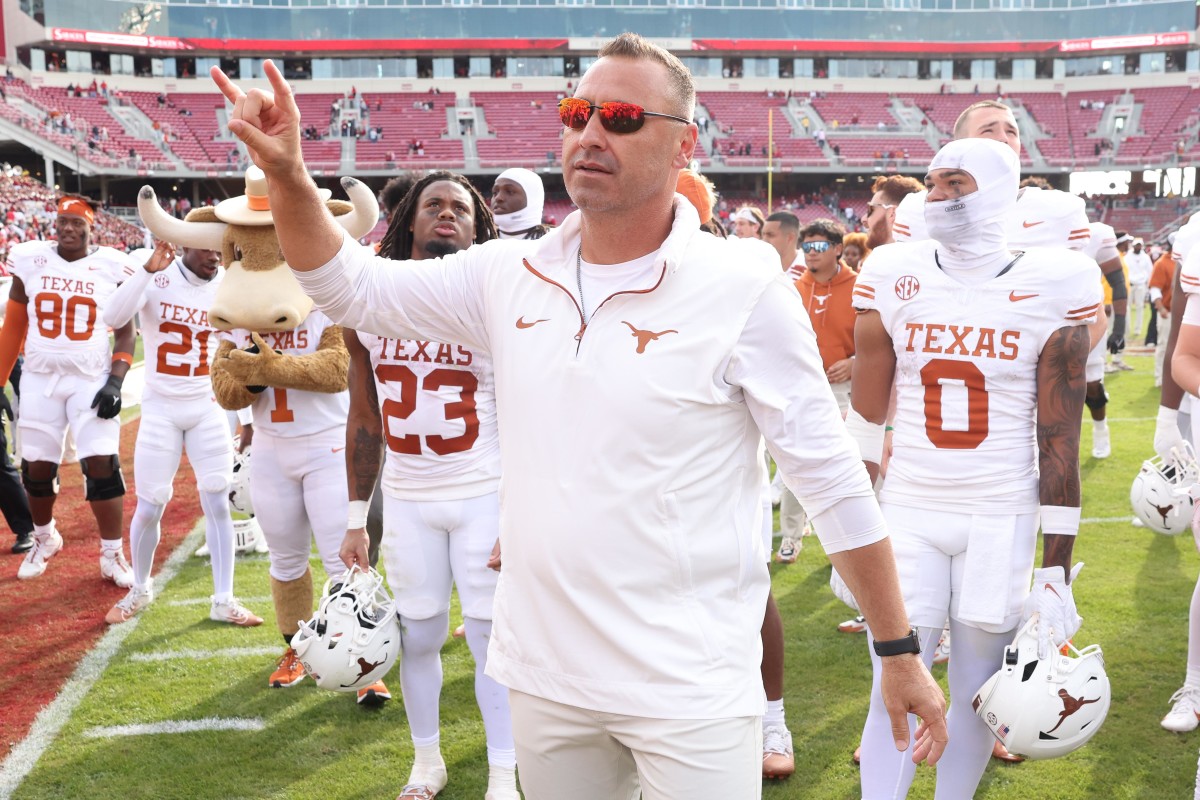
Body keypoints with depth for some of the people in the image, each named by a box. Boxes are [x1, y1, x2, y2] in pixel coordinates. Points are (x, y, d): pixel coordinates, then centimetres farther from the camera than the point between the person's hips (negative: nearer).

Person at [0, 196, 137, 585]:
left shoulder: (112, 267, -3)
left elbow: (125, 333, 1)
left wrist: (115, 382, -11)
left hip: (92, 380, -2)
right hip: (39, 380, 2)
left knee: (102, 466, -8)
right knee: (37, 467, 8)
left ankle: (112, 556, 3)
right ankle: (44, 539, 34)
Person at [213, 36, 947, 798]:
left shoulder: (745, 288, -11)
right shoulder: (510, 275, 1)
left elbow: (833, 479, -9)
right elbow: (353, 286, 9)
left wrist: (902, 652, -6)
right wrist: (289, 175, -8)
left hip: (690, 691, -4)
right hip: (544, 676, 5)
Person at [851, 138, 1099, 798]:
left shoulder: (1051, 288, -5)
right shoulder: (895, 279, -1)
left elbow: (1059, 438, -3)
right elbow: (866, 418, 7)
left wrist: (1056, 570, -4)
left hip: (1003, 518, -1)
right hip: (908, 511, 1)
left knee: (976, 692, 9)